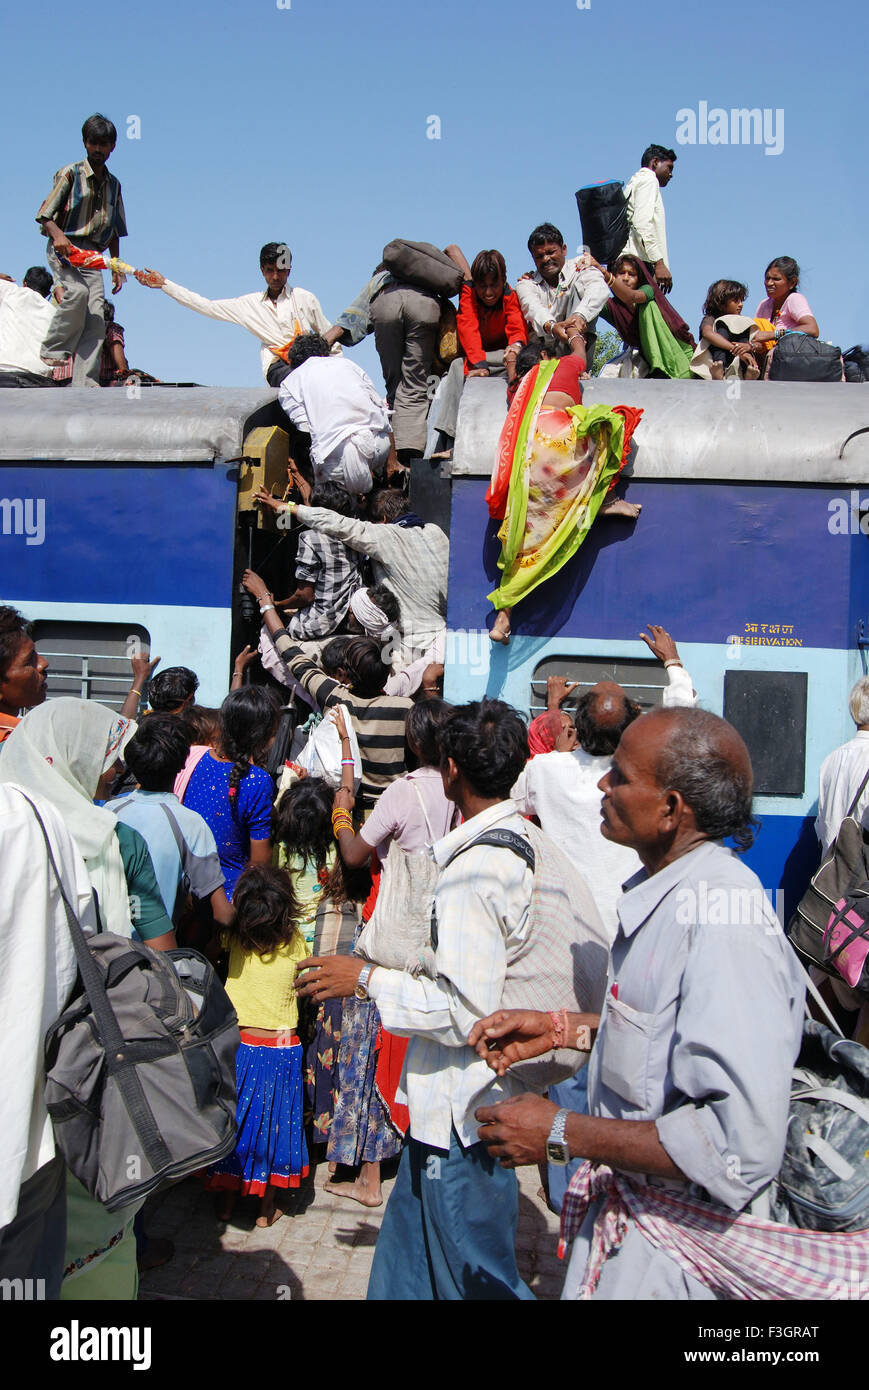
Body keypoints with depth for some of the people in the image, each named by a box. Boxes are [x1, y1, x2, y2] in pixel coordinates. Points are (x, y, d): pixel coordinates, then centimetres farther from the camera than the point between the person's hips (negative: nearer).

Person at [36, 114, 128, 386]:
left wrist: (116, 268, 16)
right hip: (63, 250, -4)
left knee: (96, 319, -12)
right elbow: (45, 214, -4)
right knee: (77, 291, -34)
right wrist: (58, 234, -25)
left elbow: (114, 231, 24)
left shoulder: (113, 184, 19)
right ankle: (54, 350, -18)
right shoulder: (70, 174, 3)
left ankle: (84, 382, -14)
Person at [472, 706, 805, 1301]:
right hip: (627, 1205, 9)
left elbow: (741, 1147, -34)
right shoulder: (675, 892, 2)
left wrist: (562, 1133, -26)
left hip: (675, 1249, -9)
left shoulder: (721, 923, -31)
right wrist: (558, 1028, 8)